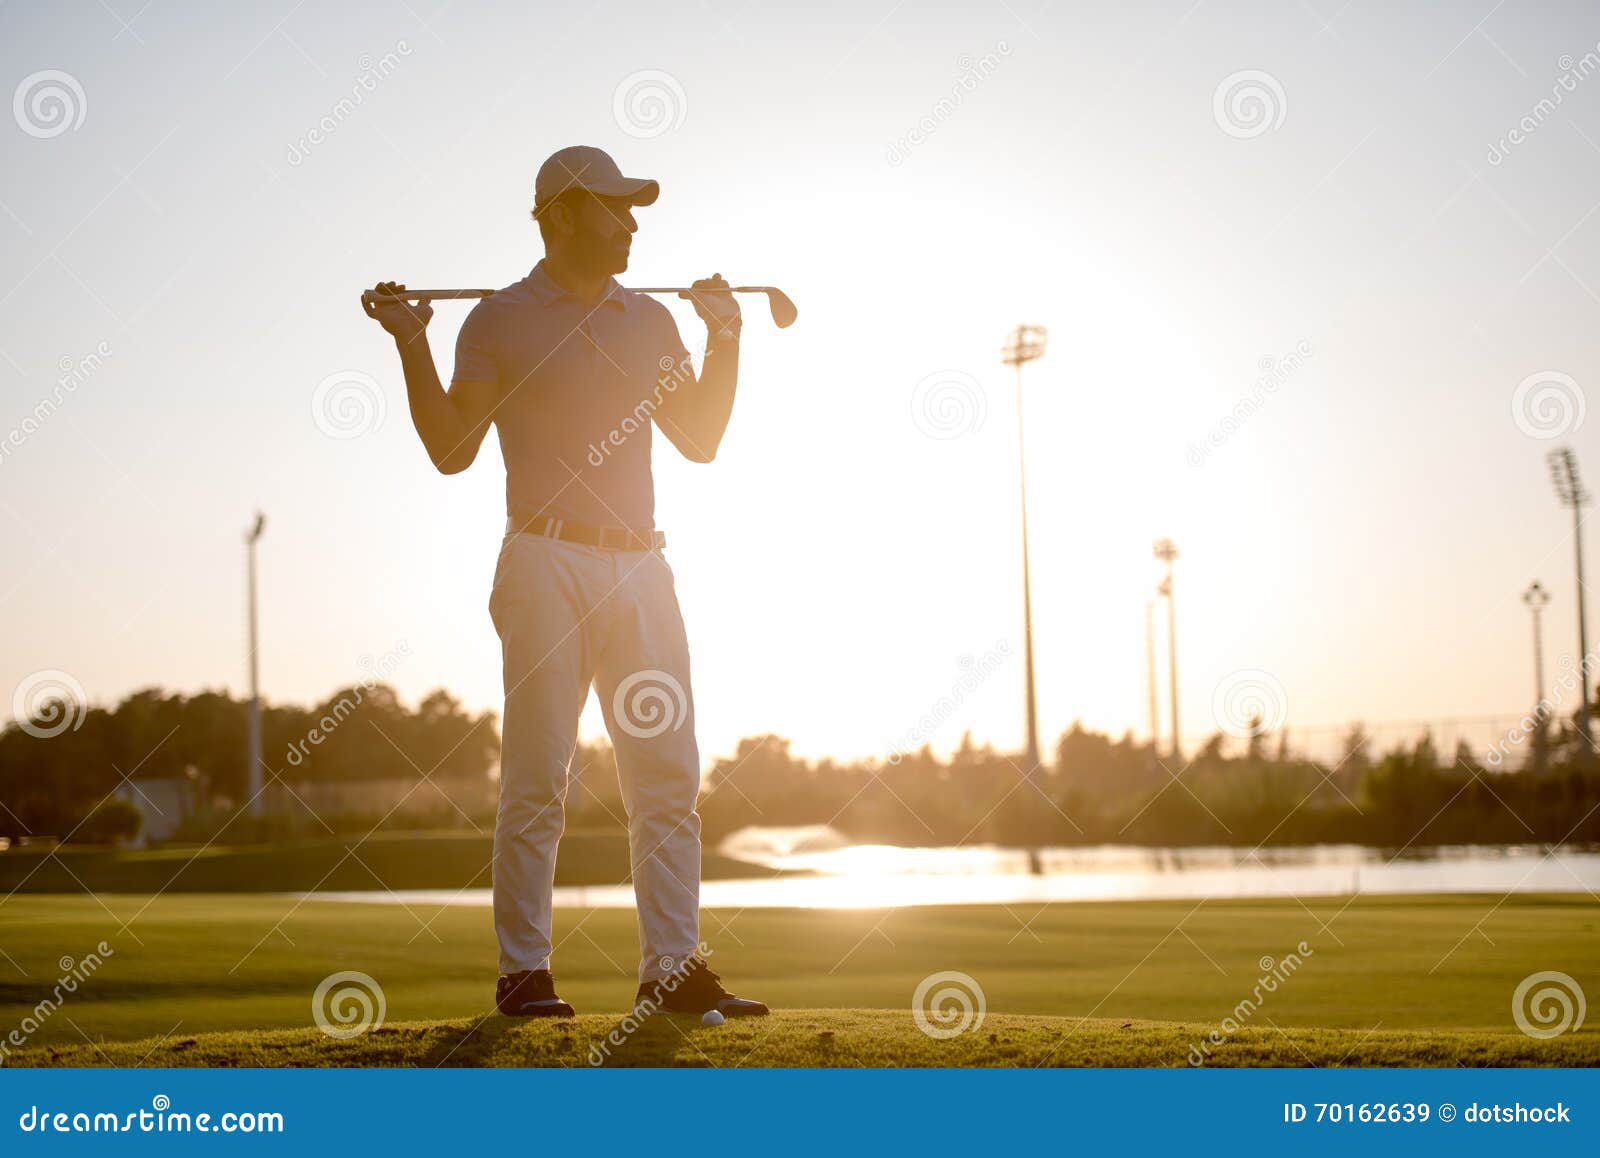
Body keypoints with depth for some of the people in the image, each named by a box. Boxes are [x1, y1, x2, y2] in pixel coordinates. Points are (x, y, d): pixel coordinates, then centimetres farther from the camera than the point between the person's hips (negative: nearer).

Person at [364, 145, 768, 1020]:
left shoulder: (649, 322, 17)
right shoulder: (501, 319, 3)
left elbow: (700, 440, 18)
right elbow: (451, 449, -3)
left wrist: (724, 336, 13)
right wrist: (412, 348, -12)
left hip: (640, 567, 5)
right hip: (548, 563, -5)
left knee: (668, 776, 1)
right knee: (536, 776, -6)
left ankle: (674, 969, 5)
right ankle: (523, 972, 0)